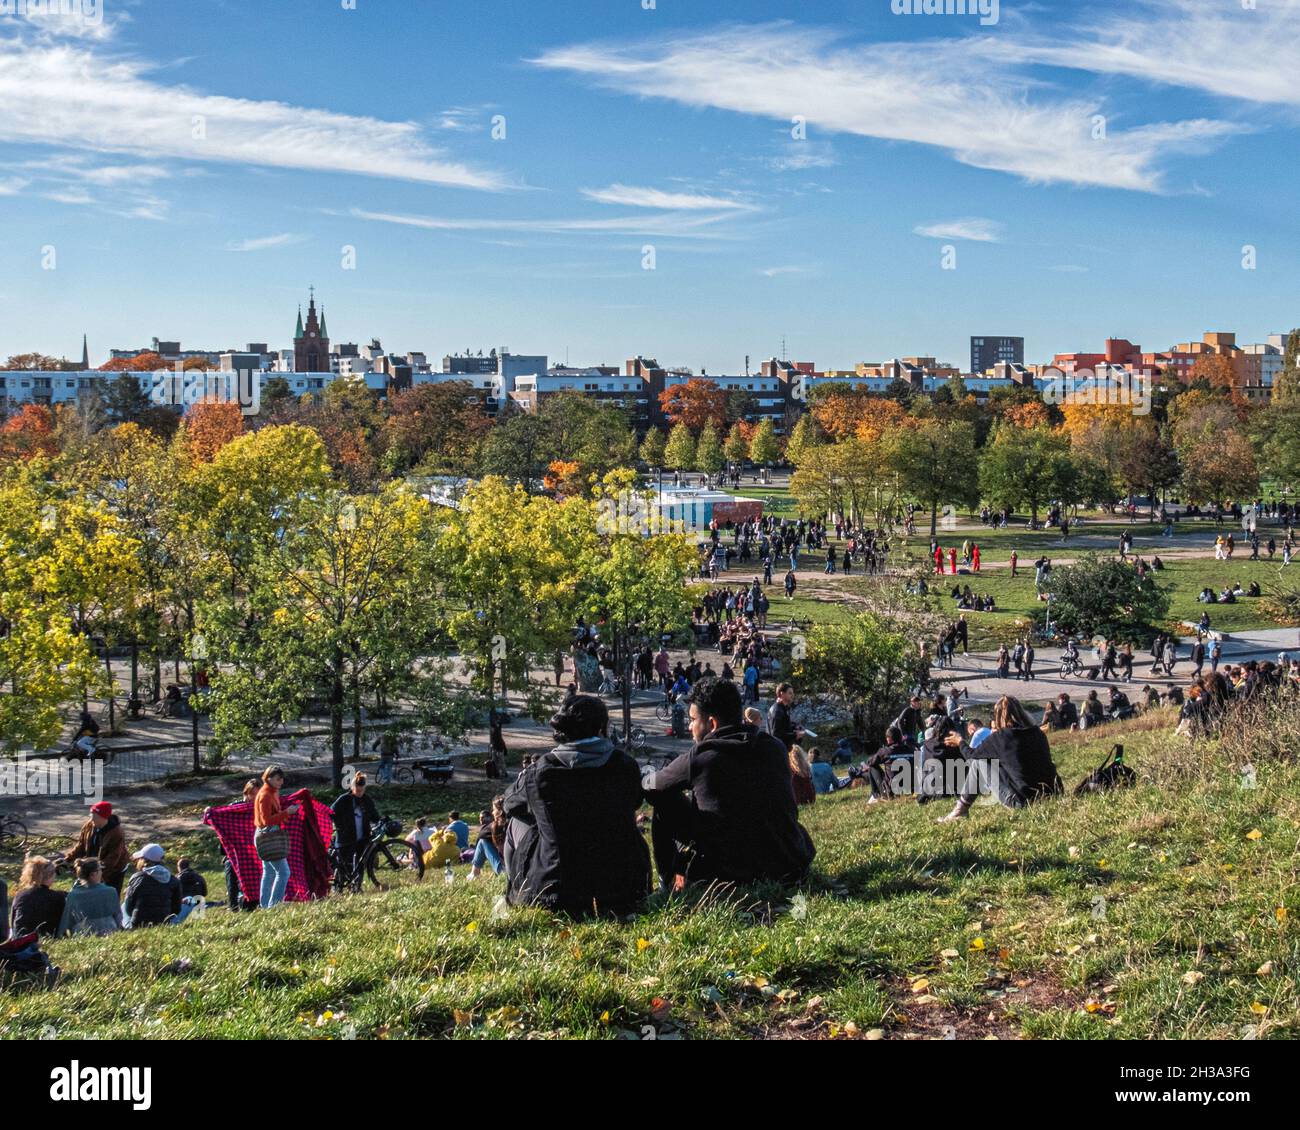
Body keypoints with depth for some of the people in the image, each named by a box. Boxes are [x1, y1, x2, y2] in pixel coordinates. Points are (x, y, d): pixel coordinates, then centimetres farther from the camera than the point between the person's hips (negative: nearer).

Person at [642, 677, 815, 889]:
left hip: (736, 874, -5)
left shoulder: (700, 758, -10)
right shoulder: (775, 748, 3)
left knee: (667, 800, 10)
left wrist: (647, 775, 36)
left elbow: (652, 785, 9)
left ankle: (669, 884, 22)